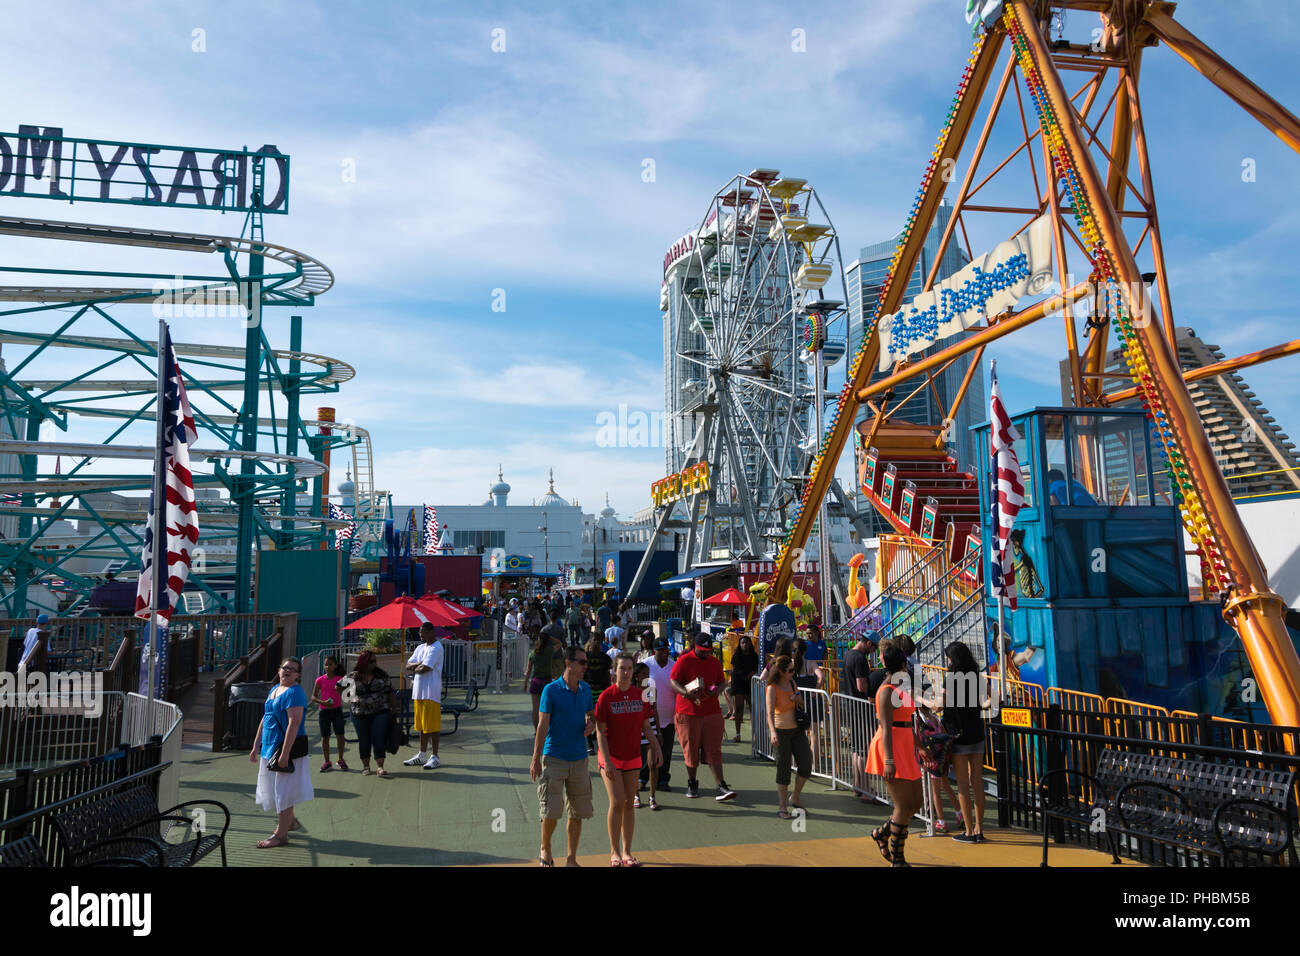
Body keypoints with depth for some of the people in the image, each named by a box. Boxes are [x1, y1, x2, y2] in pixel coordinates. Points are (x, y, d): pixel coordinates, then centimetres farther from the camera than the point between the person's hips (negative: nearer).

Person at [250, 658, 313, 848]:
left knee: (283, 789, -2)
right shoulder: (274, 690, 14)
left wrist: (284, 753, -27)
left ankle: (280, 834, 6)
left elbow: (294, 723, -23)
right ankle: (290, 821, 37)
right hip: (270, 747, 9)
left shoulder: (294, 693, -15)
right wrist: (256, 746, 18)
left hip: (288, 746, -9)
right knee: (276, 788, 18)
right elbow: (265, 720, 20)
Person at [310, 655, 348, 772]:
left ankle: (341, 760, 14)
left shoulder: (340, 679, -1)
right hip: (324, 711, 1)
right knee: (325, 737, 5)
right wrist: (323, 702, -14)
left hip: (337, 710, -1)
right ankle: (327, 762, 17)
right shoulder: (320, 680, 0)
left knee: (340, 735, -4)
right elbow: (313, 697, 2)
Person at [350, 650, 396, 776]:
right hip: (360, 714, 1)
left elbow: (390, 693, 5)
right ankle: (365, 766, 22)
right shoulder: (354, 677, 2)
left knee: (379, 739, -8)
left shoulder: (381, 674, 2)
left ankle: (380, 766, -5)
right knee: (363, 741, 8)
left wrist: (394, 709, 4)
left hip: (381, 712, -1)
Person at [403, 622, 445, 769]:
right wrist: (420, 664, -8)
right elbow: (408, 665, 9)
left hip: (431, 692, -9)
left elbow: (424, 669, -19)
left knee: (432, 726, -5)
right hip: (418, 691, 9)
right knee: (421, 725, 14)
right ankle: (422, 755, 23)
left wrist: (415, 668, 1)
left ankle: (435, 757, 0)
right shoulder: (420, 648, 17)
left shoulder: (436, 648, -11)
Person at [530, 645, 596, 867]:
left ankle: (571, 859, 20)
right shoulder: (551, 690, -8)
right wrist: (536, 759, -10)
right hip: (554, 757, -5)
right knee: (551, 811, -6)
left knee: (577, 813, 7)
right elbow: (542, 725, -8)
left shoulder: (586, 689, 7)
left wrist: (591, 725, -4)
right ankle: (545, 848, 21)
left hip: (579, 759, 5)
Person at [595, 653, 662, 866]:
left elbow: (646, 726, 10)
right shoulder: (606, 696, -11)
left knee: (629, 804, 8)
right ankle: (614, 852, 5)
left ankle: (627, 852, 19)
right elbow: (600, 731, -11)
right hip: (611, 756, -4)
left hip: (633, 757, 4)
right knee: (617, 802, -9)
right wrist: (607, 761, -15)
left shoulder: (640, 694, 1)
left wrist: (655, 747, 2)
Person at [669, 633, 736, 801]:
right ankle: (692, 783, 26)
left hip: (712, 712, 3)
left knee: (714, 751, -1)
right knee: (691, 750, 7)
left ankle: (721, 787, -3)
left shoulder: (715, 662, 10)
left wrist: (717, 690, -6)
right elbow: (673, 682, -7)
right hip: (688, 713, -2)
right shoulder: (684, 661, -4)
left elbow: (721, 682, 17)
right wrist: (686, 693, -25)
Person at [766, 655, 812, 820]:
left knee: (806, 764, -1)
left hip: (797, 730, 6)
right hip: (781, 732, -6)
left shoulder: (792, 683, 4)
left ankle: (795, 798, 19)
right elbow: (770, 713, -25)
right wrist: (773, 732, -40)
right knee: (784, 769, -1)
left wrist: (797, 699, -6)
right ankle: (782, 807, 13)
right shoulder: (772, 688, -14)